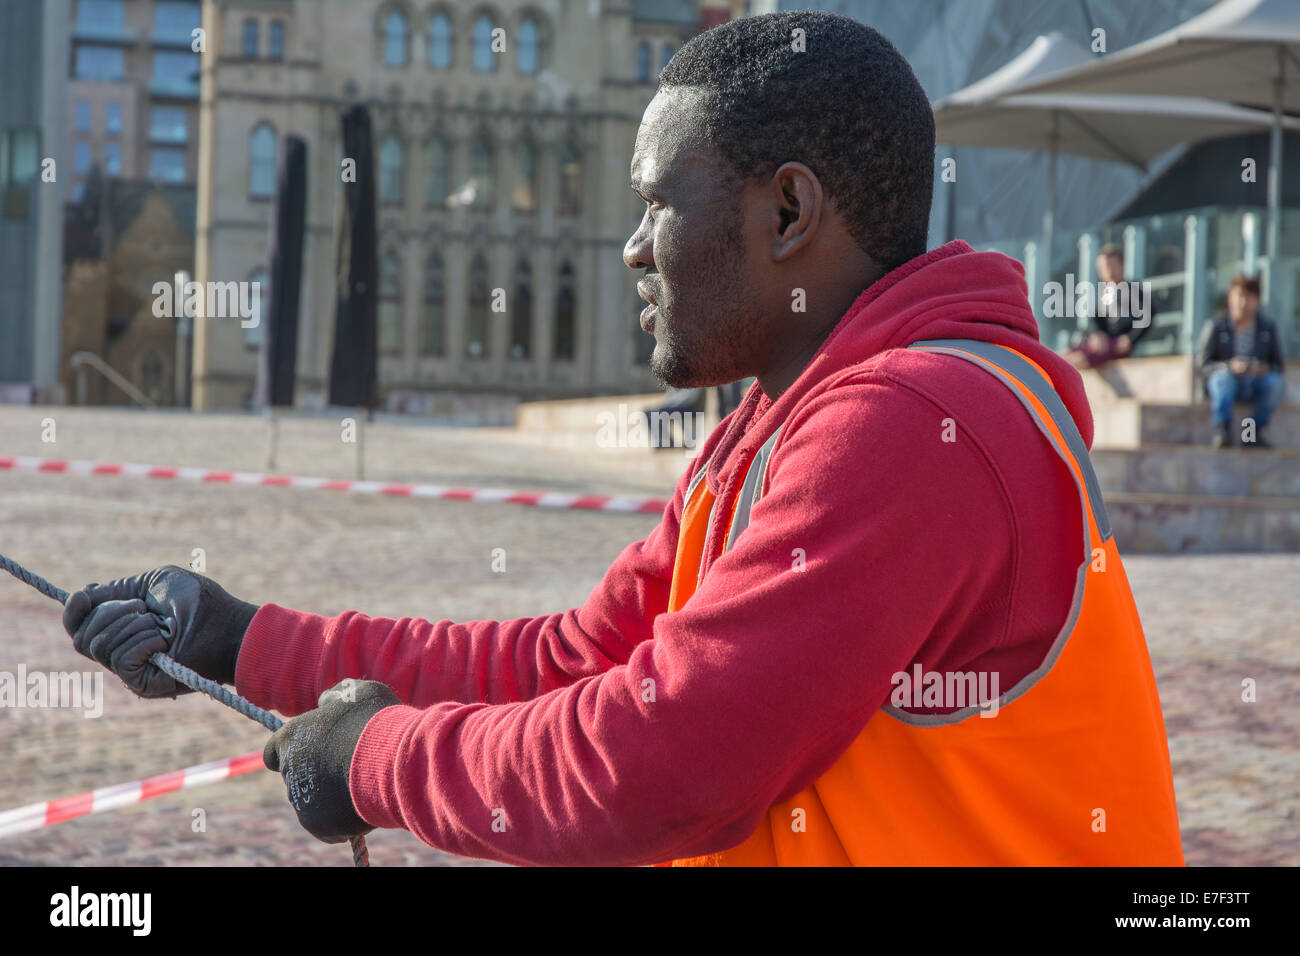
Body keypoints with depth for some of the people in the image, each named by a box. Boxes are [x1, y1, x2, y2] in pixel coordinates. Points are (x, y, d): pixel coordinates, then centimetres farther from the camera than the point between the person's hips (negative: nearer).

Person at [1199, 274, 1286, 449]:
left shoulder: (1268, 328, 6)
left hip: (1256, 384, 3)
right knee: (1223, 376, -36)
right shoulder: (1215, 327, -2)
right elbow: (1205, 365, -7)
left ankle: (1253, 434, -17)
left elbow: (1278, 365, 8)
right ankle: (1221, 431, -37)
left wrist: (1266, 369, -17)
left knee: (1277, 382, -28)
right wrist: (1229, 366, -27)